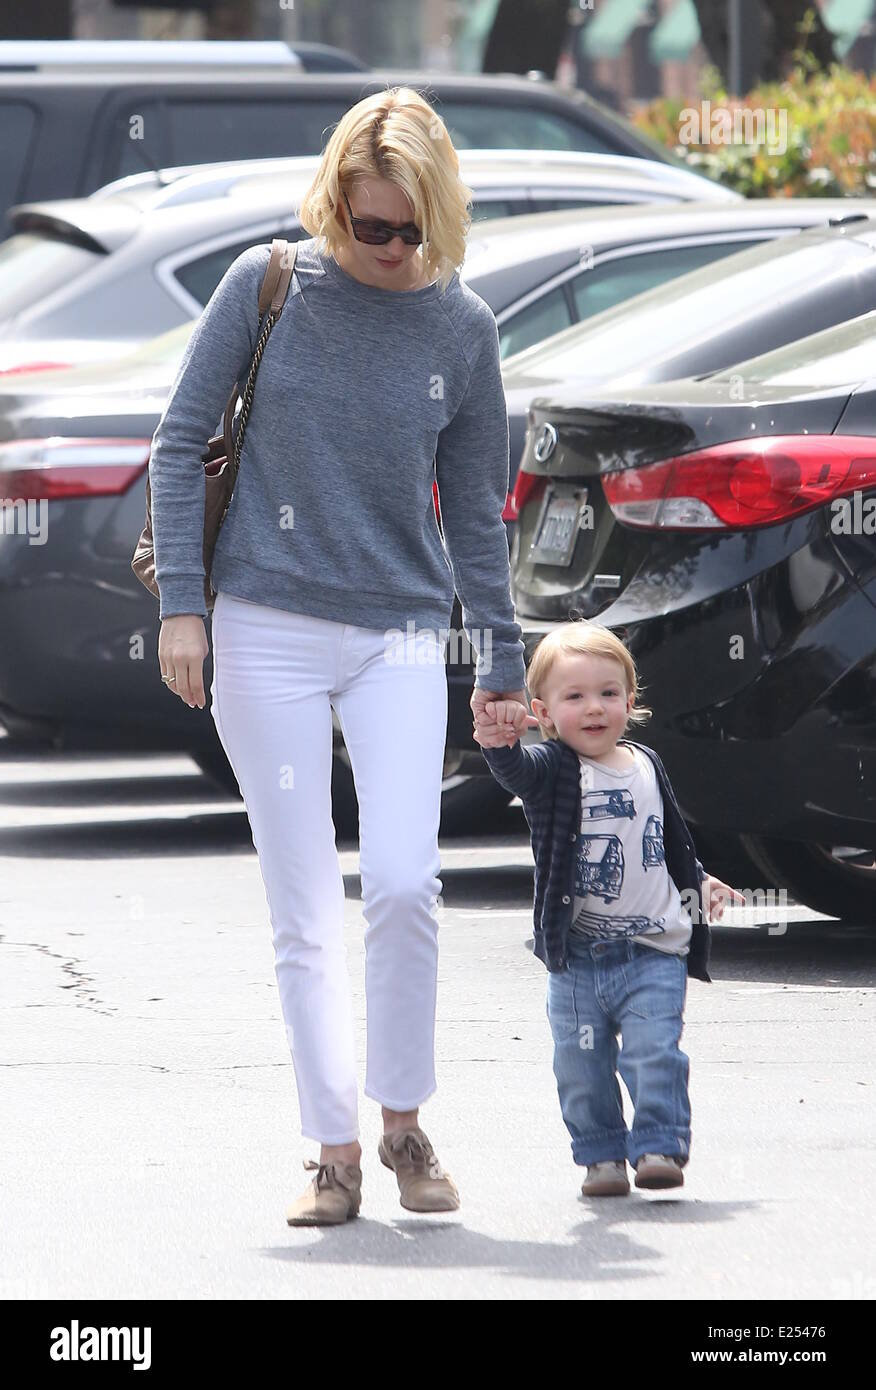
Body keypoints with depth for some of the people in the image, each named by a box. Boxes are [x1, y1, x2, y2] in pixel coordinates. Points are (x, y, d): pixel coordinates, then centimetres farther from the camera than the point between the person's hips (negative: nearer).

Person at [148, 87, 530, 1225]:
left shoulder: (462, 325, 3)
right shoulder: (267, 288, -1)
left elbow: (475, 507, 11)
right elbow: (181, 442, 4)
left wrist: (502, 660, 12)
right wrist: (181, 603, -2)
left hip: (401, 635, 1)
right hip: (268, 630, -1)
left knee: (404, 884, -14)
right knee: (304, 910, -1)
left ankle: (403, 1120, 5)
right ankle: (335, 1152, 6)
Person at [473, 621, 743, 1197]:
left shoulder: (648, 768, 8)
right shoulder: (551, 771, -5)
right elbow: (518, 770, -29)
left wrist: (699, 883, 18)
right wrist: (498, 742, -49)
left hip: (654, 952, 1)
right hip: (576, 955, -1)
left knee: (656, 1052, -9)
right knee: (582, 1063, 3)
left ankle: (659, 1145, -2)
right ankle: (602, 1154, 15)